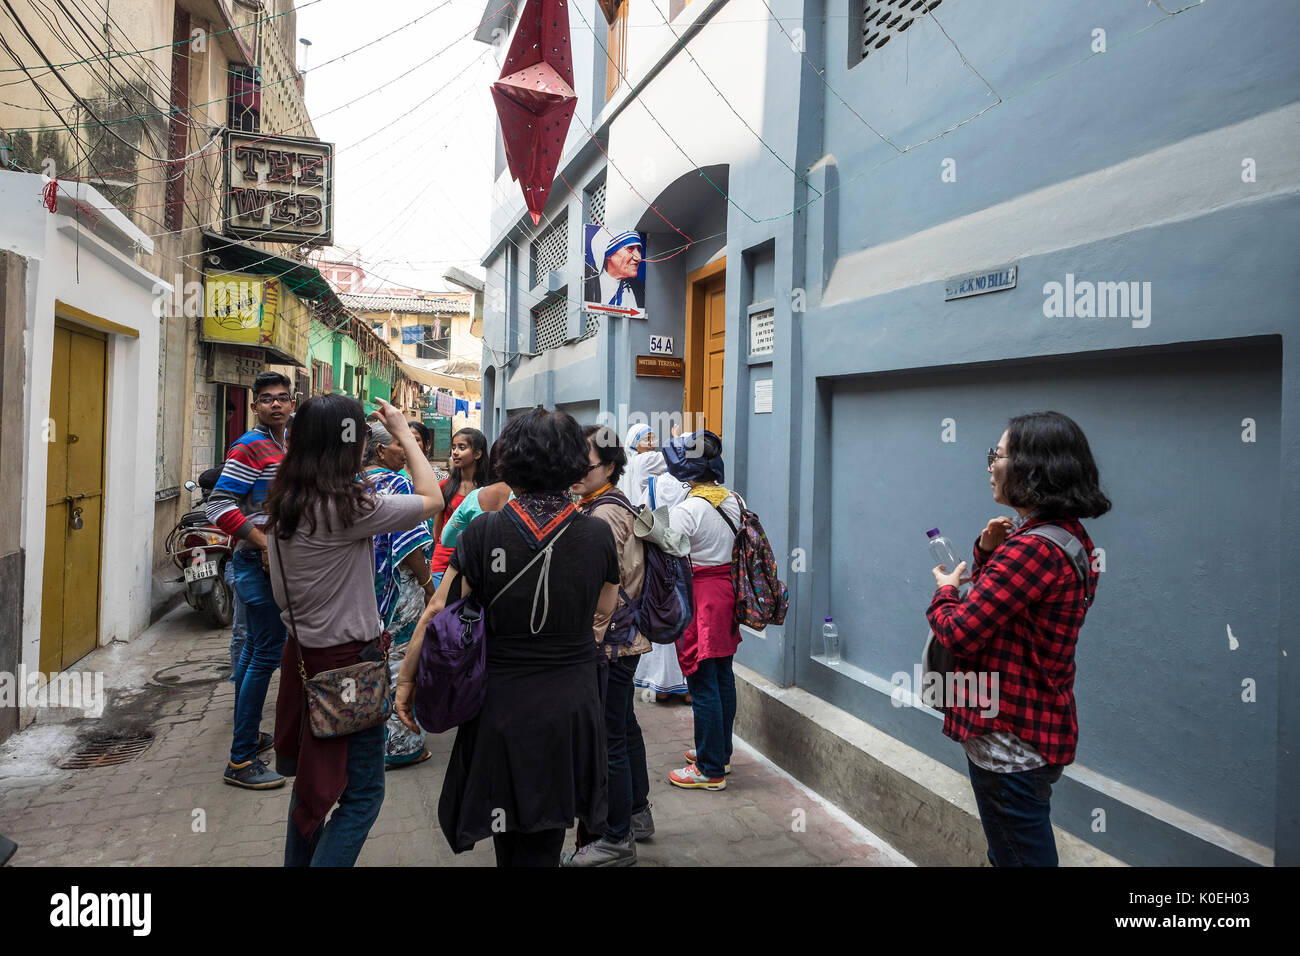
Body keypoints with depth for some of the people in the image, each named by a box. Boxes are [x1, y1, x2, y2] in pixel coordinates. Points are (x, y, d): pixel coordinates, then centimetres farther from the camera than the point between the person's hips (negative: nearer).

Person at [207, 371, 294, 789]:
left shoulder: (284, 446, 16)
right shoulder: (249, 447, -13)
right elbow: (219, 505, -22)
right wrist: (266, 544, -24)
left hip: (274, 562, 10)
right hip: (258, 563, -10)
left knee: (255, 647, 18)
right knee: (268, 653, -9)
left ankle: (246, 734, 32)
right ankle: (241, 761, -4)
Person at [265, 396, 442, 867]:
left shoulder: (283, 505, 3)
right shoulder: (349, 505, -23)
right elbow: (432, 499, -12)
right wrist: (403, 432, -4)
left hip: (302, 652, 9)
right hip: (347, 660, -9)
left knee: (311, 777, 23)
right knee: (362, 793, 3)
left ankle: (299, 858, 37)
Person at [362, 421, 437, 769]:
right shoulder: (396, 484, -15)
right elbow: (409, 544, -19)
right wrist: (429, 586, -11)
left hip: (362, 587, 8)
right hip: (396, 588, -8)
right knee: (399, 662, 0)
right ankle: (398, 744, 8)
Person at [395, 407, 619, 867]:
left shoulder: (484, 532, -13)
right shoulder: (597, 533, -8)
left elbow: (437, 613, -9)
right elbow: (604, 610, 4)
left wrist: (406, 679, 2)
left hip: (500, 704, -1)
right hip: (571, 704, 1)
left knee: (508, 834, 21)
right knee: (543, 839, 18)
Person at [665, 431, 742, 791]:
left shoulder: (686, 510, -18)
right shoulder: (734, 501, 5)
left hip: (698, 597, -8)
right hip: (727, 594, 8)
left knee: (702, 684, 1)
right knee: (723, 676, 17)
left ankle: (710, 770, 10)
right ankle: (721, 751, 31)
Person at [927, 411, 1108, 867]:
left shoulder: (1034, 548, -26)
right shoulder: (1068, 535, 7)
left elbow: (959, 633, -25)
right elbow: (997, 601, 16)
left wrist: (944, 590, -6)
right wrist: (989, 552, 0)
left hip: (1009, 737, -10)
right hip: (1039, 724, 10)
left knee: (1020, 854, 6)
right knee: (1014, 851, 25)